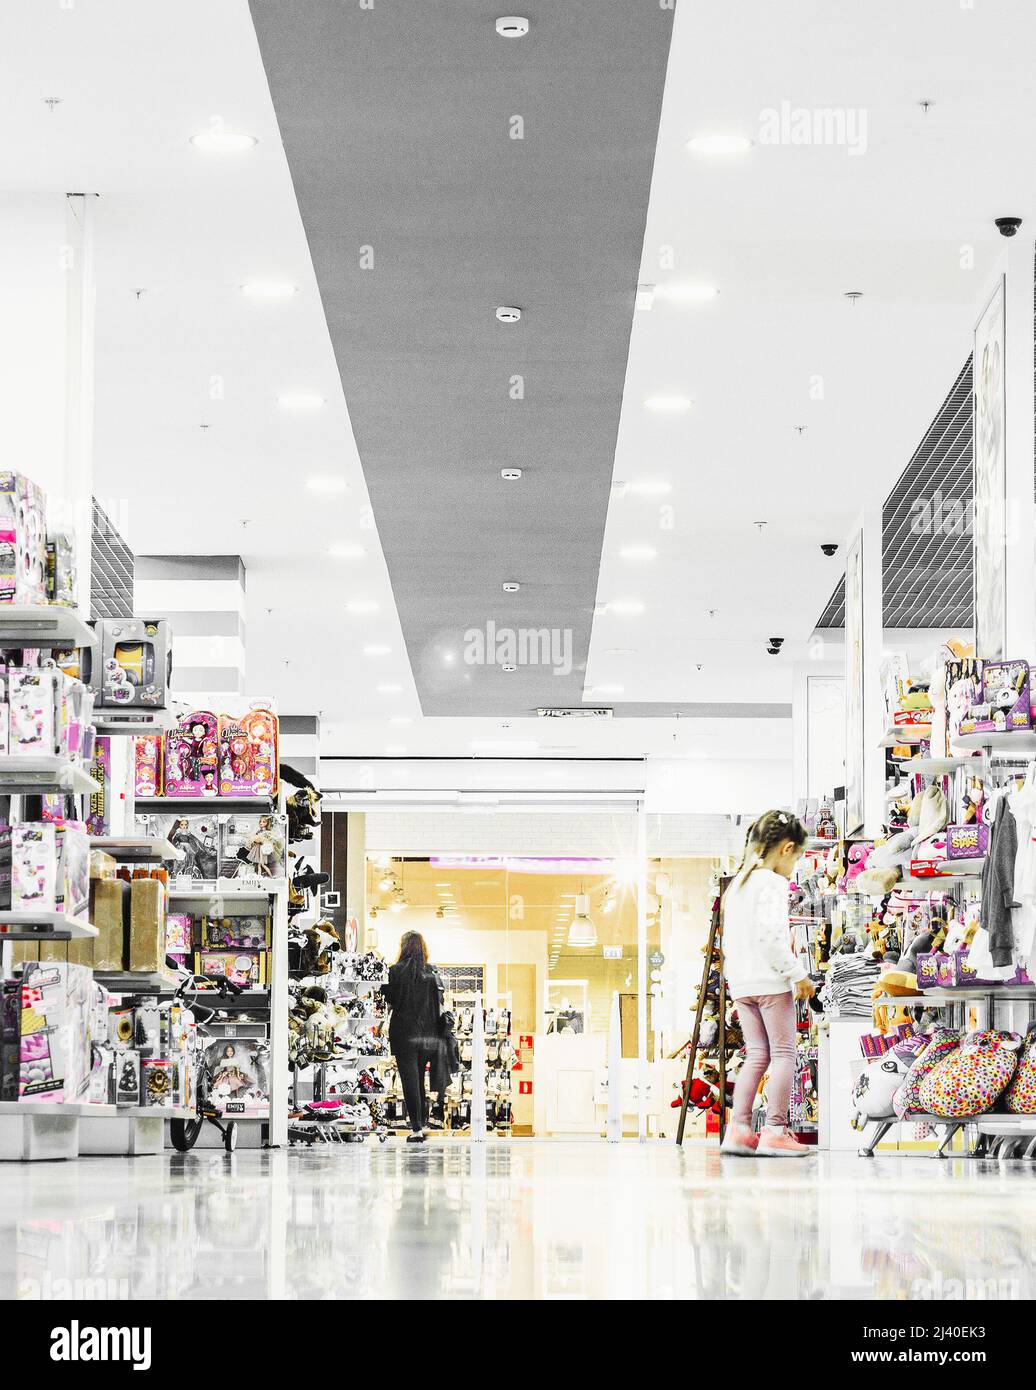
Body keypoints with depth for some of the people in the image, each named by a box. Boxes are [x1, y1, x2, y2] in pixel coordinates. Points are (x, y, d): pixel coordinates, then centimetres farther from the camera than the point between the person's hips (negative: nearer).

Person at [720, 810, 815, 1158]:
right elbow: (770, 935, -21)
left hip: (740, 982, 8)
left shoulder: (736, 885, 17)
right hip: (770, 981, -8)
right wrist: (798, 973, -16)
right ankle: (775, 1131, -7)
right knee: (784, 1053, -3)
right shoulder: (773, 883, -11)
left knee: (756, 1054, 9)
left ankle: (738, 1128, 2)